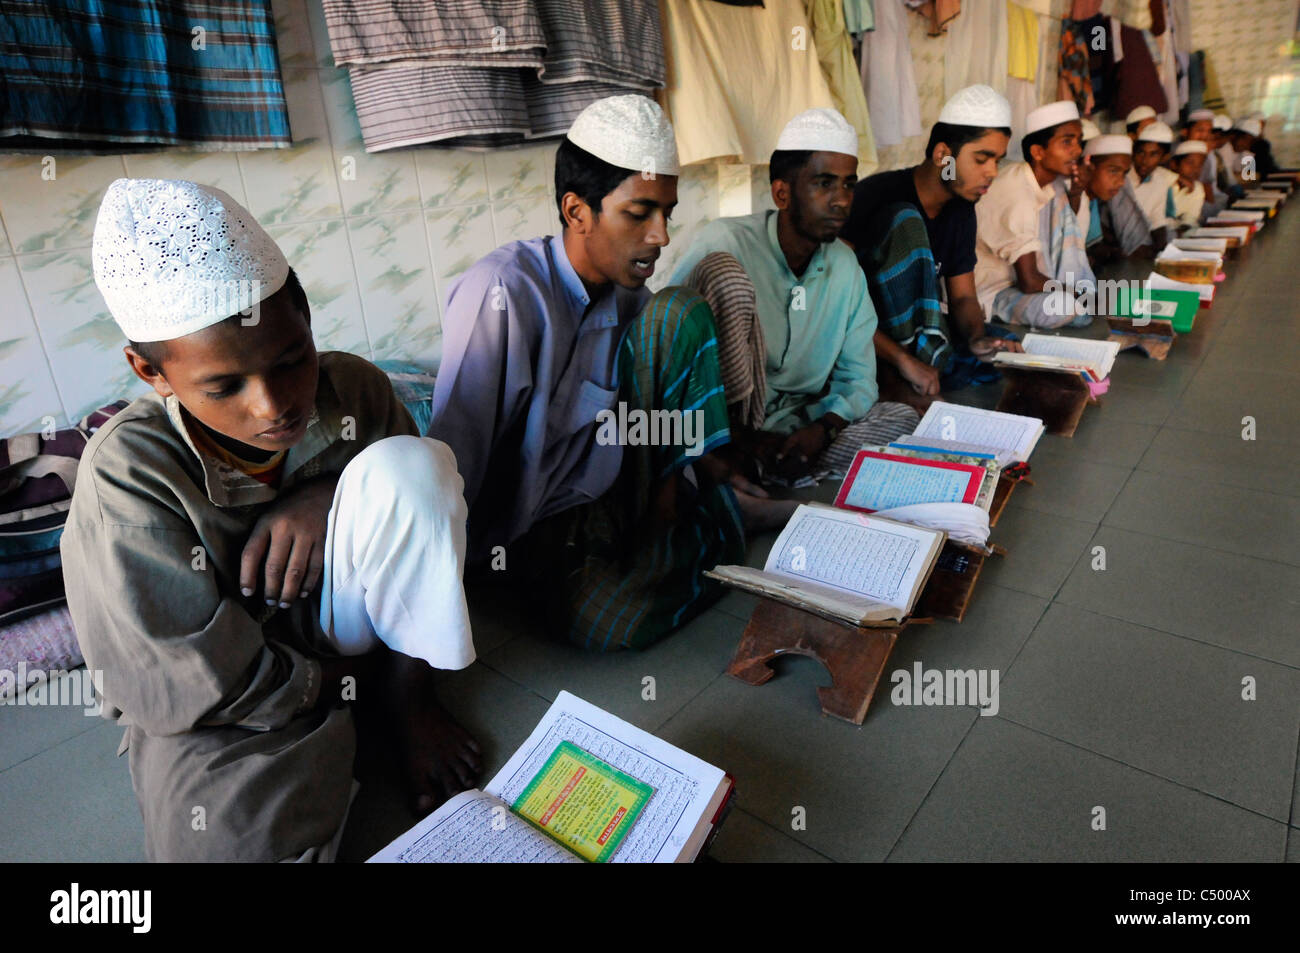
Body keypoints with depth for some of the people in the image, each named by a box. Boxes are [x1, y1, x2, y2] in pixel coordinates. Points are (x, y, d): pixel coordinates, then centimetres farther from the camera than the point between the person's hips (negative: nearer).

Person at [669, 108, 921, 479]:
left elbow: (857, 379, 9)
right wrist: (744, 439, -20)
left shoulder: (846, 267, 8)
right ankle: (739, 455, -25)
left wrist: (821, 428, -15)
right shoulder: (724, 243, -11)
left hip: (796, 429, 5)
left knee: (902, 418, -16)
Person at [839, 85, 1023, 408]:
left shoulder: (960, 210, 5)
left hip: (911, 328, 7)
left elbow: (963, 296, 8)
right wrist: (903, 358, -33)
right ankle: (895, 379, -30)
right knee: (906, 223, -26)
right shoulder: (875, 196, -18)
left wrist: (977, 337, -17)